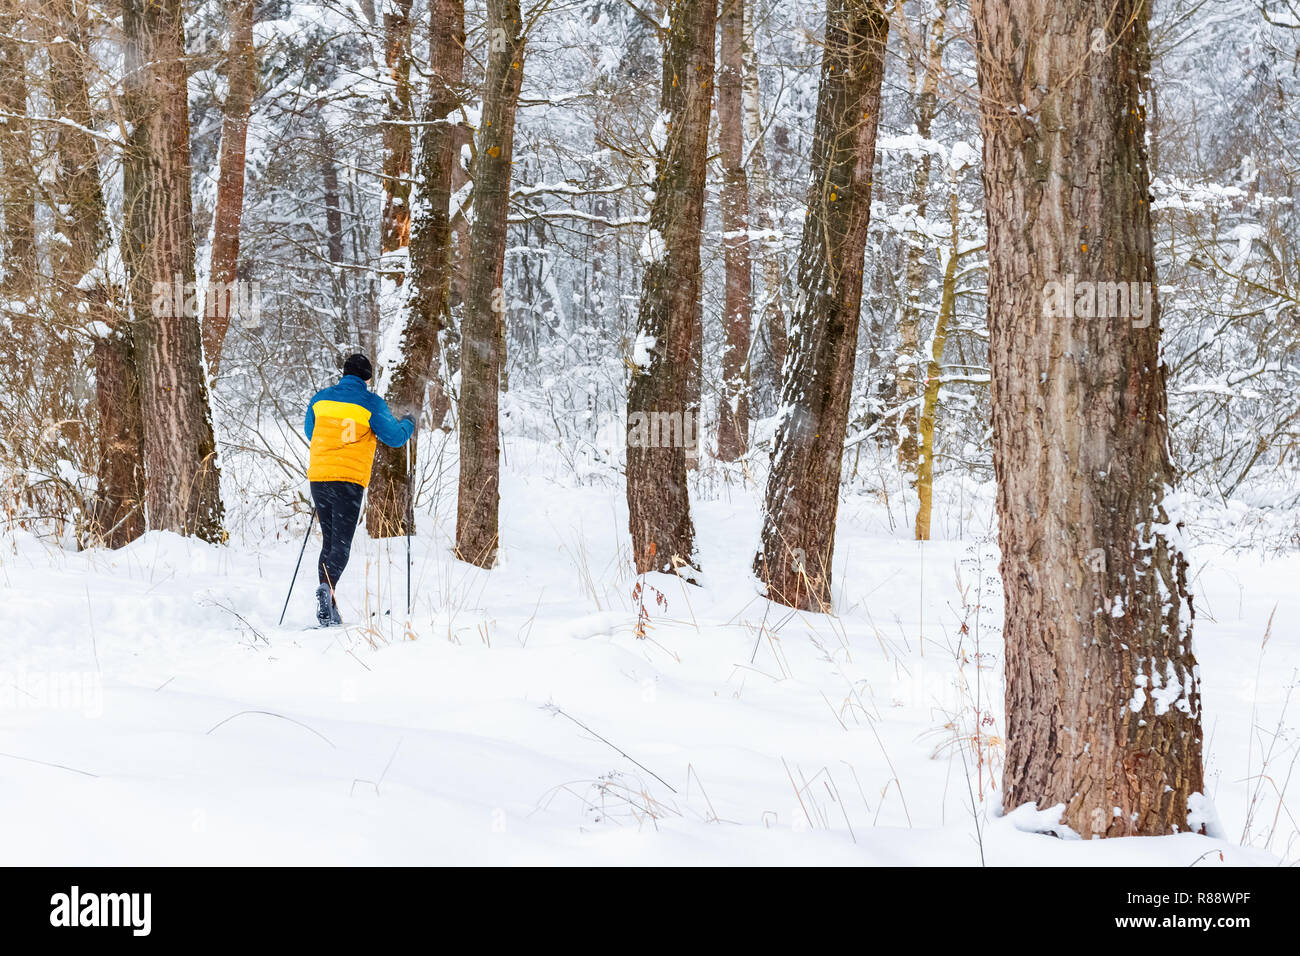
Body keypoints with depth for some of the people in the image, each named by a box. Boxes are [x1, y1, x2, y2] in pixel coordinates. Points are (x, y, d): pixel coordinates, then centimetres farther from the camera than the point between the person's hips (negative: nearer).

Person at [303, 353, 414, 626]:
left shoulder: (321, 398, 11)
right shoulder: (370, 403, -3)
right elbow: (395, 437, -1)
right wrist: (408, 424, 20)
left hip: (318, 477, 4)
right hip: (349, 480, -4)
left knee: (329, 542, 15)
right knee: (341, 545, -5)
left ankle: (328, 608, 9)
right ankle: (327, 588, -33)